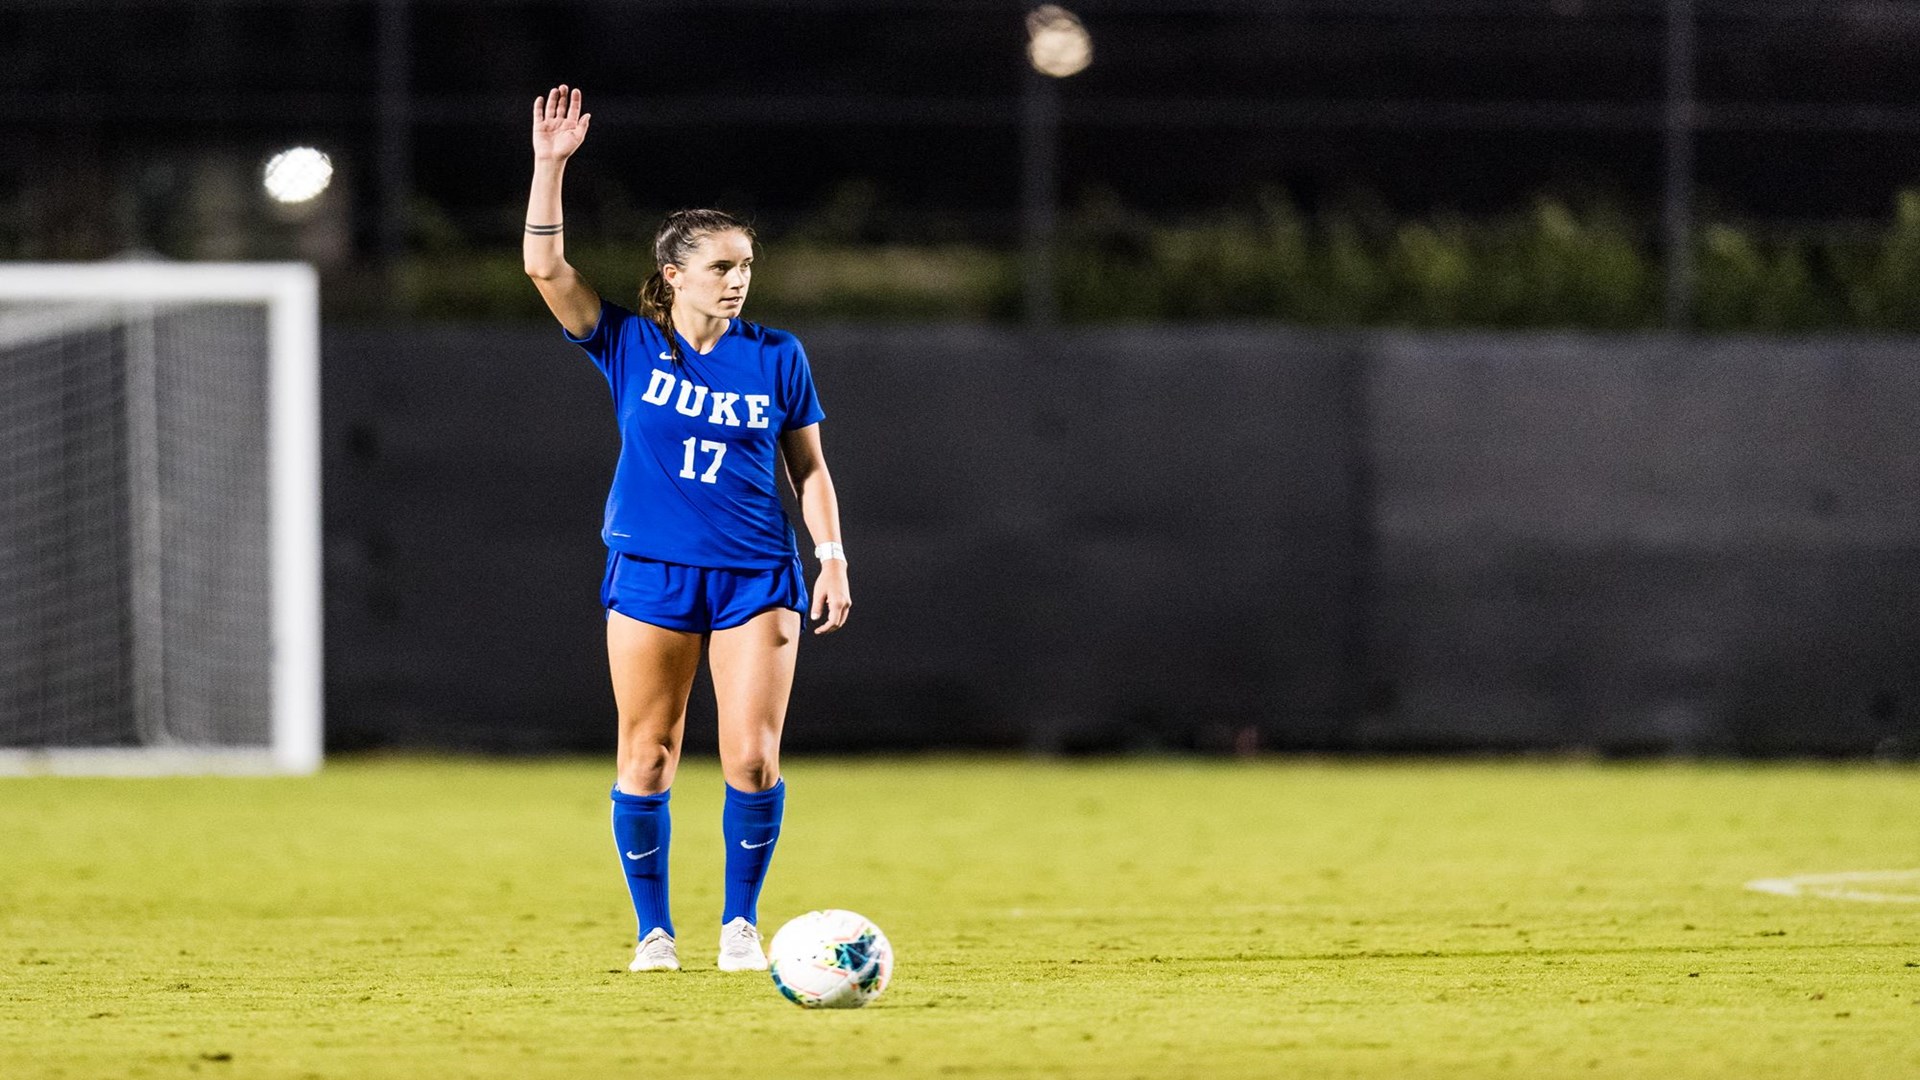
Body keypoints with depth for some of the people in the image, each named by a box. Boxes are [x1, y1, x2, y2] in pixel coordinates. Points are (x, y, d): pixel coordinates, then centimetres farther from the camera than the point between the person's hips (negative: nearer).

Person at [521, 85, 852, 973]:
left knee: (753, 758, -9)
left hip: (757, 577, 0)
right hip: (650, 570, 0)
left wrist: (831, 558, 1)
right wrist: (550, 166, -14)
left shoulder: (776, 357, 4)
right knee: (646, 759, 1)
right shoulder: (629, 345, 2)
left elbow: (809, 467, 10)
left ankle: (740, 921, 7)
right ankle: (652, 930, 13)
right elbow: (545, 266, -7)